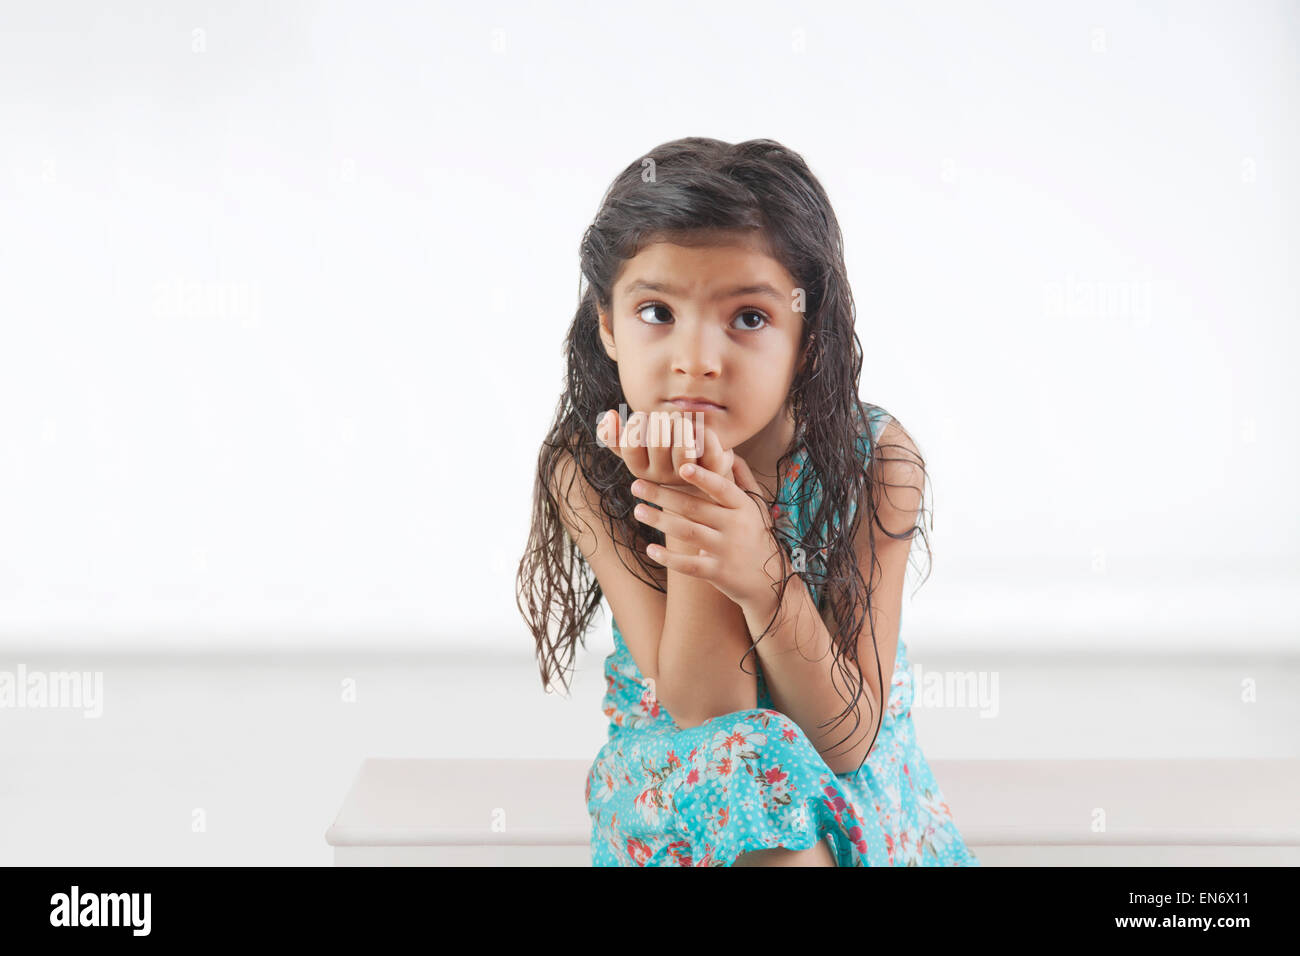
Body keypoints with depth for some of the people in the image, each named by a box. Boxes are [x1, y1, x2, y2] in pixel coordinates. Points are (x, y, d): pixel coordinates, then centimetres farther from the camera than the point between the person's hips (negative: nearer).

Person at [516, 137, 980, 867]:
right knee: (755, 758, -32)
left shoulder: (875, 460, -20)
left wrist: (764, 577, -38)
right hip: (673, 774, -2)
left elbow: (846, 739, -20)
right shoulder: (588, 469, -19)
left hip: (855, 780, 2)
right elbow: (705, 708, -22)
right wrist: (682, 502, -34)